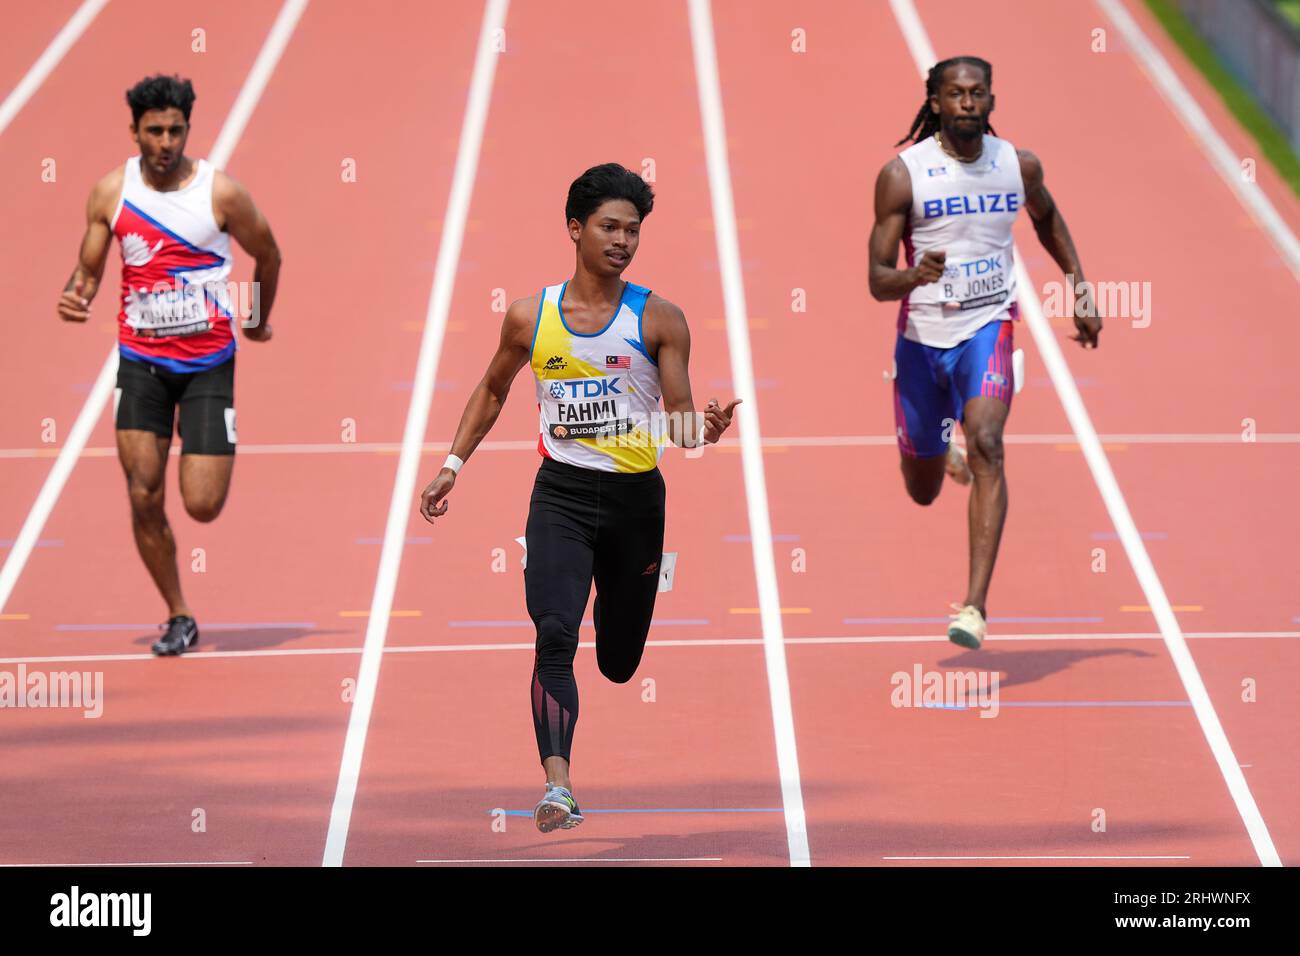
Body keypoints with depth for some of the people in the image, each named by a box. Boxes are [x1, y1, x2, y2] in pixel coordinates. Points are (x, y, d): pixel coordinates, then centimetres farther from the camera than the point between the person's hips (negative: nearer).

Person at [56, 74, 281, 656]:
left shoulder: (221, 193, -9)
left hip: (208, 362, -2)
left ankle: (214, 454, 30)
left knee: (202, 505, -8)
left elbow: (268, 255, 8)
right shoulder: (111, 192, -2)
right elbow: (89, 269, 7)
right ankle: (178, 617, 10)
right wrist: (75, 297, -16)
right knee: (144, 498, -8)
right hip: (141, 360, 2)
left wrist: (259, 321, 20)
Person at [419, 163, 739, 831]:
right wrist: (454, 464, 15)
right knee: (555, 636, -21)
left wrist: (702, 428, -27)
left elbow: (679, 420, -5)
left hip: (635, 498, 1)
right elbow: (492, 391, 18)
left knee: (619, 662, 14)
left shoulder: (659, 320, -3)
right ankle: (557, 787, -27)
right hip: (561, 493, 0)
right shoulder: (531, 317, 1)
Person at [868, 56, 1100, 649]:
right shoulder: (903, 173, -12)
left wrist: (1082, 289, 18)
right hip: (922, 335, 0)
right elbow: (877, 281, -13)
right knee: (923, 491, 14)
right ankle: (942, 451, 56)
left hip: (989, 329, 0)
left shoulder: (1019, 165, -2)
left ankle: (976, 604, -31)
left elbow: (1047, 217, 23)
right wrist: (915, 276, -35)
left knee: (986, 447, -26)